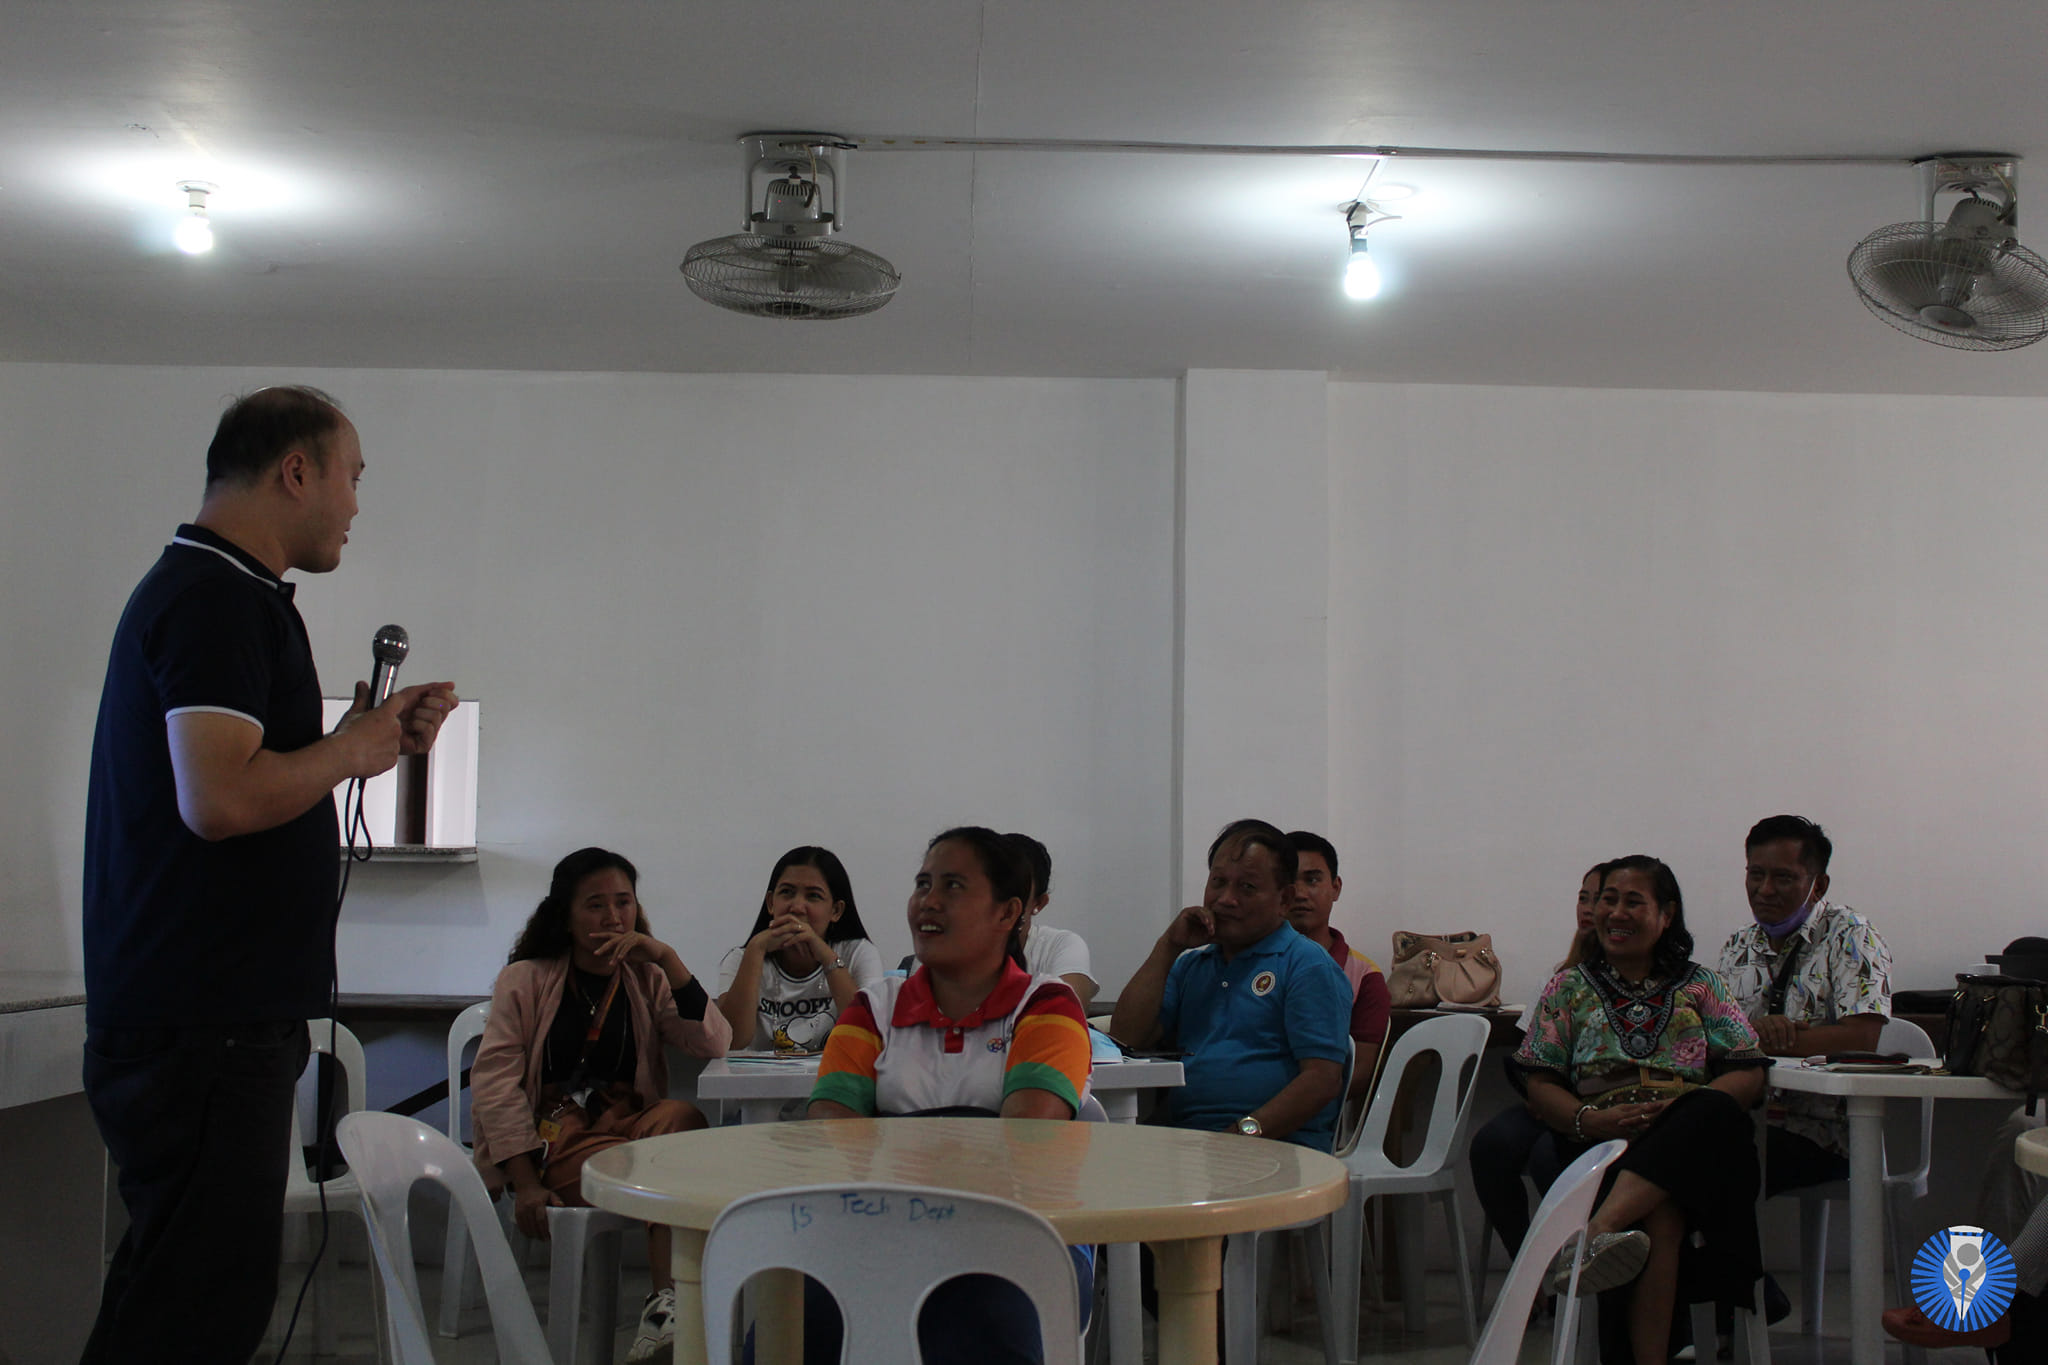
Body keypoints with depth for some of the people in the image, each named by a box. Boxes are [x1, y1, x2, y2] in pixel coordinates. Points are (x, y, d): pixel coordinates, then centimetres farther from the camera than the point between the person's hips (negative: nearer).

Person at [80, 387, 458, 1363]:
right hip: (200, 1026, -11)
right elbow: (219, 799, -26)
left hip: (215, 1017, 11)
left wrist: (378, 736, 15)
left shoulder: (206, 590, 20)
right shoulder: (218, 599, -14)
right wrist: (350, 750, -10)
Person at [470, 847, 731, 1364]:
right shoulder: (526, 981, 10)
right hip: (553, 1134, -3)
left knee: (682, 1118, -34)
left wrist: (667, 959, -7)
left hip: (628, 1125, 3)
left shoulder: (646, 981, 17)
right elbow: (495, 1080, -1)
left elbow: (714, 1044, 1)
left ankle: (667, 1303, -36)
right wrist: (526, 1183, -13)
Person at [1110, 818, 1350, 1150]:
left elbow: (1323, 1079, -7)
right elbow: (1126, 1039, 14)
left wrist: (1246, 1132, -20)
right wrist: (1168, 947, 11)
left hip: (1277, 1144, -6)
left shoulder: (1308, 966, 5)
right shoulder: (1190, 965, 27)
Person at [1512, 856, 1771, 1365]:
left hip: (1696, 1141, 1)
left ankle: (1596, 1232, -55)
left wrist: (1677, 1110, -13)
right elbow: (1539, 1085, 12)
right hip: (1603, 1146, 0)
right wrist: (1590, 1118, -11)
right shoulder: (1569, 988, 22)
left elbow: (1748, 1076, 8)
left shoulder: (1701, 986, 21)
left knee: (1714, 1109, -40)